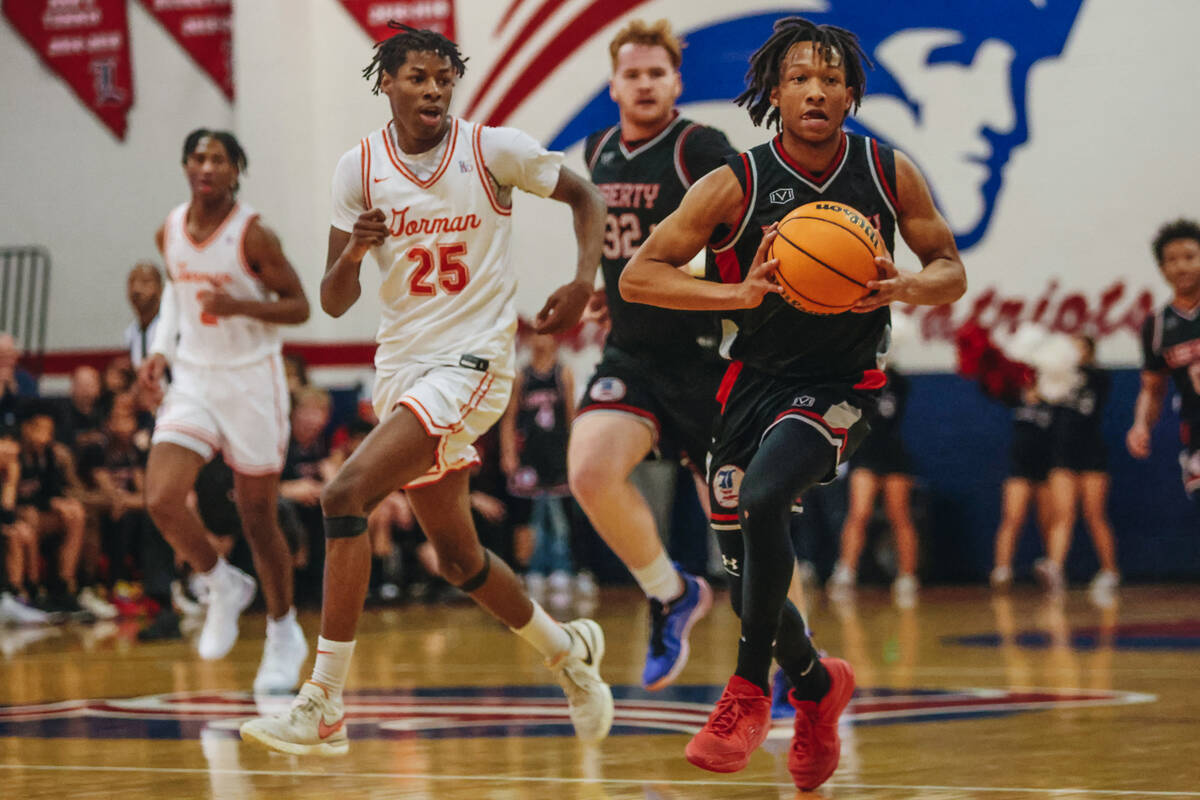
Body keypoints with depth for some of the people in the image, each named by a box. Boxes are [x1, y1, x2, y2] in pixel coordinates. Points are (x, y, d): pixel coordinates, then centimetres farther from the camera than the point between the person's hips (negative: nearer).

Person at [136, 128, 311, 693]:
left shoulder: (252, 234, -14)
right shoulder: (169, 232, 1)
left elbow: (298, 306, -11)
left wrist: (240, 306, -28)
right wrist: (161, 349, 6)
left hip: (251, 381, -4)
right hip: (192, 379, 4)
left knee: (256, 514, 4)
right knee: (161, 499, -15)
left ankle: (283, 633, 23)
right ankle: (221, 587, 13)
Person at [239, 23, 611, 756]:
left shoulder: (494, 150, -8)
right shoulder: (360, 168, 0)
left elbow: (585, 196, 8)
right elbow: (334, 303, 1)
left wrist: (585, 282, -8)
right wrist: (352, 254, -21)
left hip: (472, 361, -6)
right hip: (401, 361, 6)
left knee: (346, 494, -24)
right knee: (457, 556, 16)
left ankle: (323, 706, -22)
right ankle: (568, 650, 43)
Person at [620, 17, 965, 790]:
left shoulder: (890, 173, -6)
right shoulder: (736, 184, -11)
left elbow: (952, 271, 4)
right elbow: (638, 275, -10)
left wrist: (906, 287, -19)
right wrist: (740, 293, -25)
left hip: (841, 384, -2)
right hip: (756, 380, 2)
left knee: (762, 501, -29)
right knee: (746, 573, 7)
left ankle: (751, 690, -14)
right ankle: (817, 684, 38)